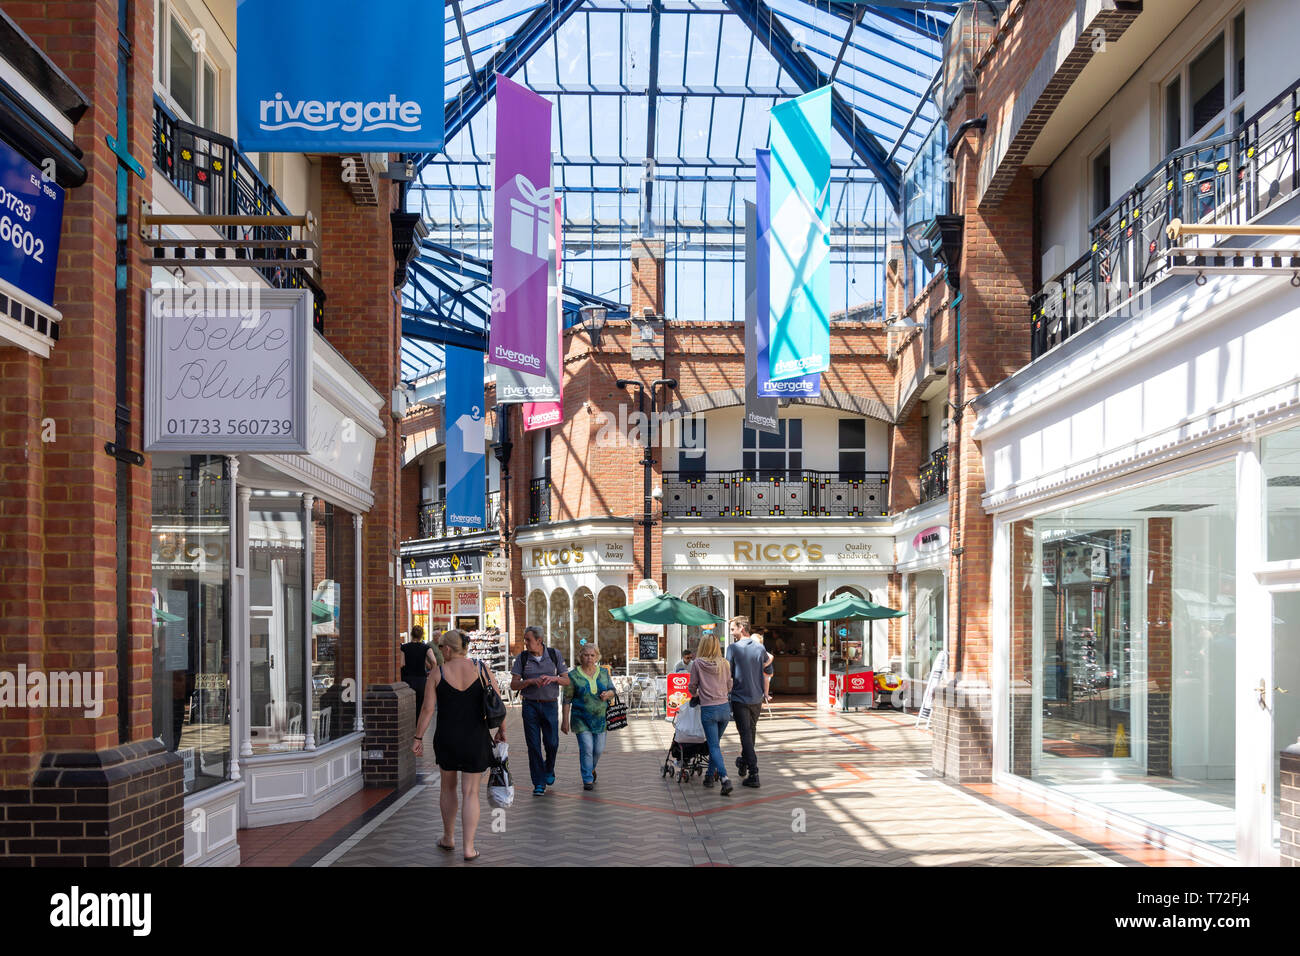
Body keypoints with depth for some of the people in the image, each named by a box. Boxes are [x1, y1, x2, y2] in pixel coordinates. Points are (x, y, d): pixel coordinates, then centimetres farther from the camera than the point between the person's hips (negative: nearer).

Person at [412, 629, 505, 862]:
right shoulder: (480, 669, -4)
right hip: (476, 738, 0)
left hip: (446, 738, 0)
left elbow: (428, 709, -7)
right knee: (471, 793, 5)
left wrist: (418, 738, 1)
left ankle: (448, 838, 32)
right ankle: (469, 847, 2)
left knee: (448, 787, 21)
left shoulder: (437, 673, -6)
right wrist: (502, 729, 10)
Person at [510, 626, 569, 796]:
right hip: (530, 705, 0)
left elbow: (567, 681, 3)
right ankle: (539, 783, 6)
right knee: (534, 745, -3)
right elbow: (514, 684, -1)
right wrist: (531, 681, -18)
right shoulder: (522, 658, 1)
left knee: (552, 743, -2)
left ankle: (549, 770, 29)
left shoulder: (555, 655, 2)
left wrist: (553, 678, -17)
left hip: (550, 705, 0)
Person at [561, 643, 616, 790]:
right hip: (581, 719, -3)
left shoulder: (604, 673, 6)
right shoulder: (573, 675, -4)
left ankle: (591, 769, 35)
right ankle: (587, 780, 0)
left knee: (599, 749, 6)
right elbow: (567, 699, -3)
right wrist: (565, 720, -5)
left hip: (600, 718, 3)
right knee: (586, 748, -10)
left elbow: (612, 690, 11)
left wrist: (608, 694, -13)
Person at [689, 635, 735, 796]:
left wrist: (695, 695, 25)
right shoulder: (724, 664, 3)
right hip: (725, 708, 4)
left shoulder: (697, 663, -6)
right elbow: (729, 687, 11)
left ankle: (724, 778, -20)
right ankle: (710, 776, 27)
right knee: (715, 743, 19)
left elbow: (692, 686, 3)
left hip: (708, 710, -4)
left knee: (714, 746, -3)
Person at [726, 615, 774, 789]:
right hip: (757, 698, 5)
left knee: (745, 734, -4)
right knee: (751, 731, 21)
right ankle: (744, 762, 39)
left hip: (740, 698, -5)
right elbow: (768, 672, 10)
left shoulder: (733, 648, -10)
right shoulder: (760, 648, 3)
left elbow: (728, 674, -8)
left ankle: (753, 774, -10)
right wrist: (765, 693, 21)